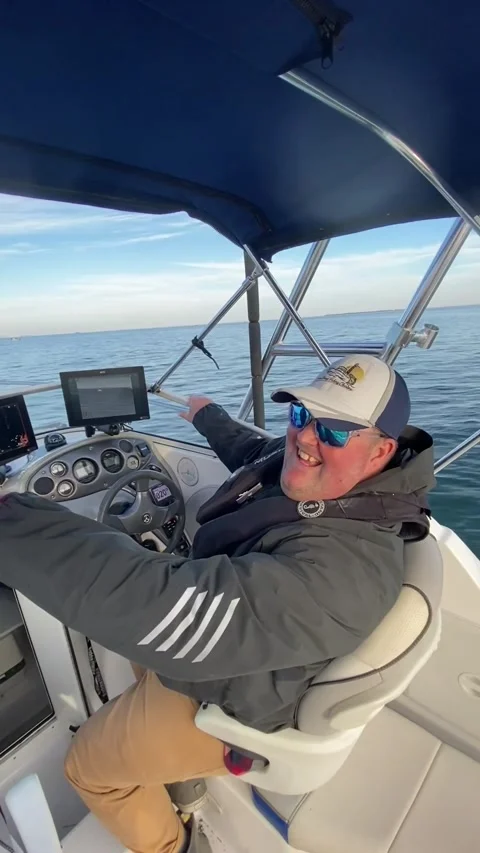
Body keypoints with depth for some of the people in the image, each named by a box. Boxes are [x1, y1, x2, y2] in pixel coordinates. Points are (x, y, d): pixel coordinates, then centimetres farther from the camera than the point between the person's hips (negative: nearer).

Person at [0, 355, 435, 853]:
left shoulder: (344, 564, -41)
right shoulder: (303, 461, -14)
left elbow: (176, 615, -49)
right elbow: (255, 453, 9)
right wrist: (209, 417, 24)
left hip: (222, 695, -7)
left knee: (87, 763, 17)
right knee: (139, 651, 33)